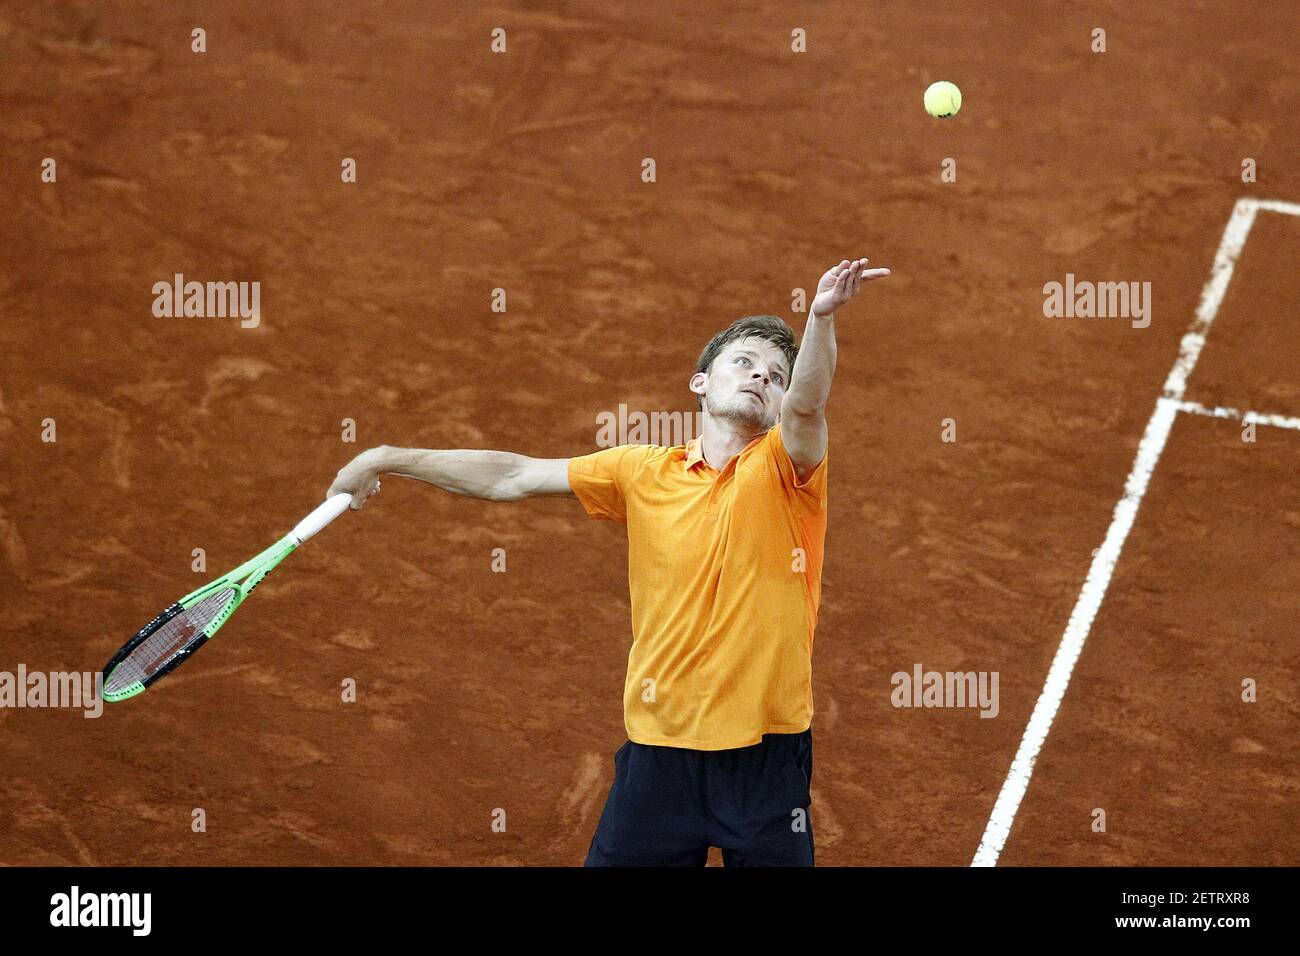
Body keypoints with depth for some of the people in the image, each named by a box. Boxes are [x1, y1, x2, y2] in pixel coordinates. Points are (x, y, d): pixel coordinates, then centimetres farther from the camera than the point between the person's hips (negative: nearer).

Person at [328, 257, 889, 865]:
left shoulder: (783, 468, 0)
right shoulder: (643, 472, 8)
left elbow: (806, 403, -21)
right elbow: (515, 478, 11)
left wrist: (822, 316, -41)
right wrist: (386, 460, 12)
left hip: (766, 751, -2)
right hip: (660, 746, 2)